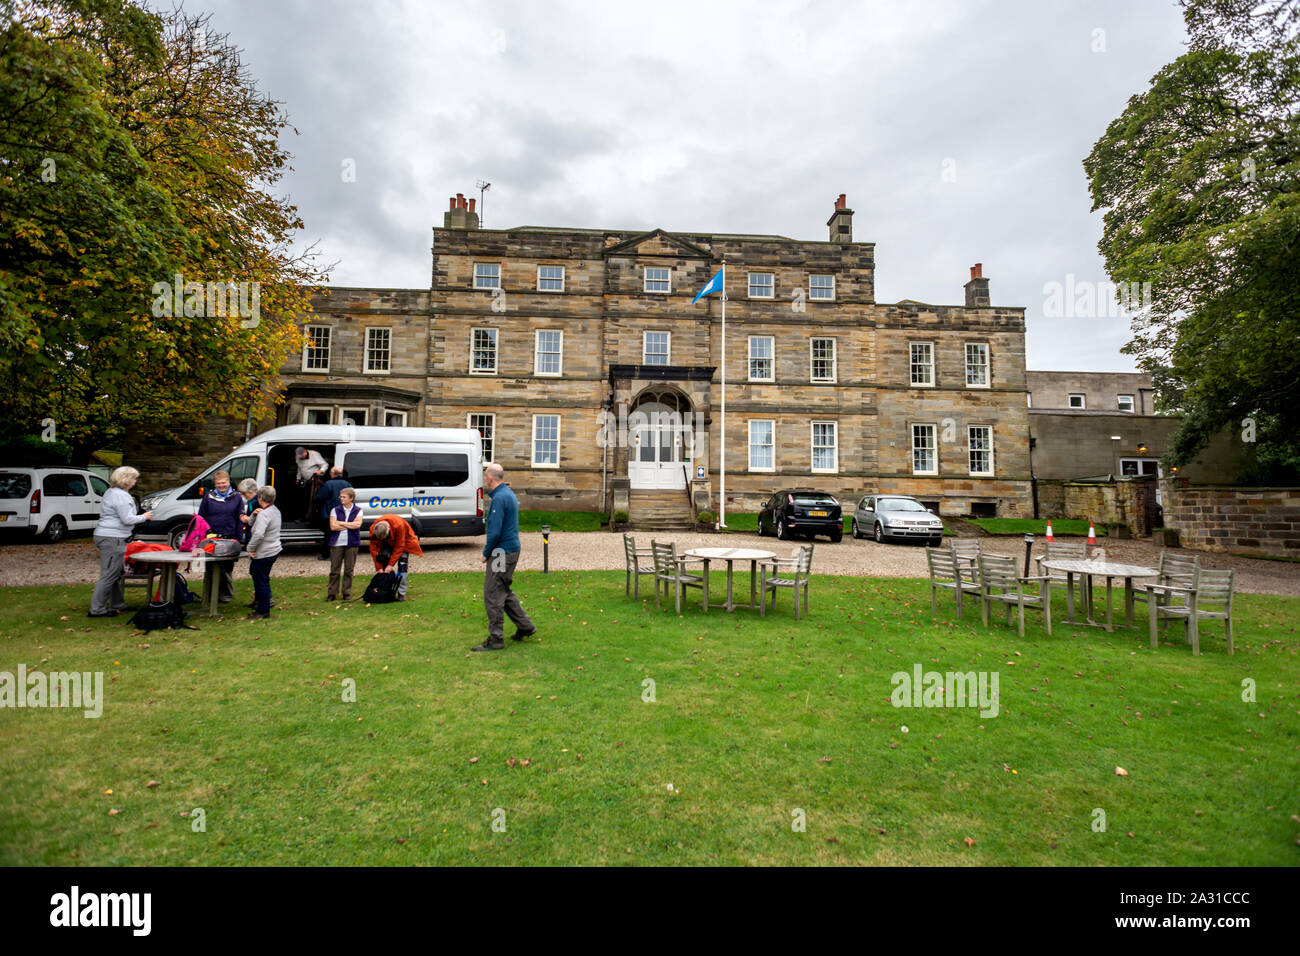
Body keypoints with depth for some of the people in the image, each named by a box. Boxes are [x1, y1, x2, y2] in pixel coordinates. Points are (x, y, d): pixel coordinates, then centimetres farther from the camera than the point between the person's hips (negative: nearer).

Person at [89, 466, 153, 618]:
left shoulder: (111, 492, 17)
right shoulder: (121, 496, -15)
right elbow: (127, 519, -18)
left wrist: (130, 503, 21)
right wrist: (144, 517, -3)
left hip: (105, 536, 11)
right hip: (113, 538, -11)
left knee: (116, 573, 17)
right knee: (109, 575, -7)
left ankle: (117, 604, 25)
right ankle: (96, 609, -3)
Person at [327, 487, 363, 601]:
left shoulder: (358, 510, 5)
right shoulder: (335, 510, 5)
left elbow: (357, 524, -11)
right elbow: (333, 527, -6)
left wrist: (341, 523, -7)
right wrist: (350, 525, -7)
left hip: (352, 543, 0)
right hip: (337, 543, 0)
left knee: (348, 570, 6)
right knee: (334, 569, 2)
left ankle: (347, 593, 15)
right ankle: (332, 594, 12)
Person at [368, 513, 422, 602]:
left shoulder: (398, 525, -42)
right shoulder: (373, 529, -30)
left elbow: (399, 547, -32)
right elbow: (373, 549, -21)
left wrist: (391, 564, -31)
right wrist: (379, 568, -23)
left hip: (403, 539, -4)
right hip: (388, 543, 4)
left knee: (402, 565, -15)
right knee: (384, 561, -12)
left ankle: (401, 594, -11)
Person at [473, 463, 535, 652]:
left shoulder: (499, 498, -20)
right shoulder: (509, 494, 13)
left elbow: (495, 531, -23)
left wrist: (486, 553, -11)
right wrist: (489, 544, 18)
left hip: (501, 552, -10)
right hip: (511, 549, 10)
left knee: (492, 595, -1)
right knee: (504, 592, 20)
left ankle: (496, 639, 7)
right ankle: (525, 626, 26)